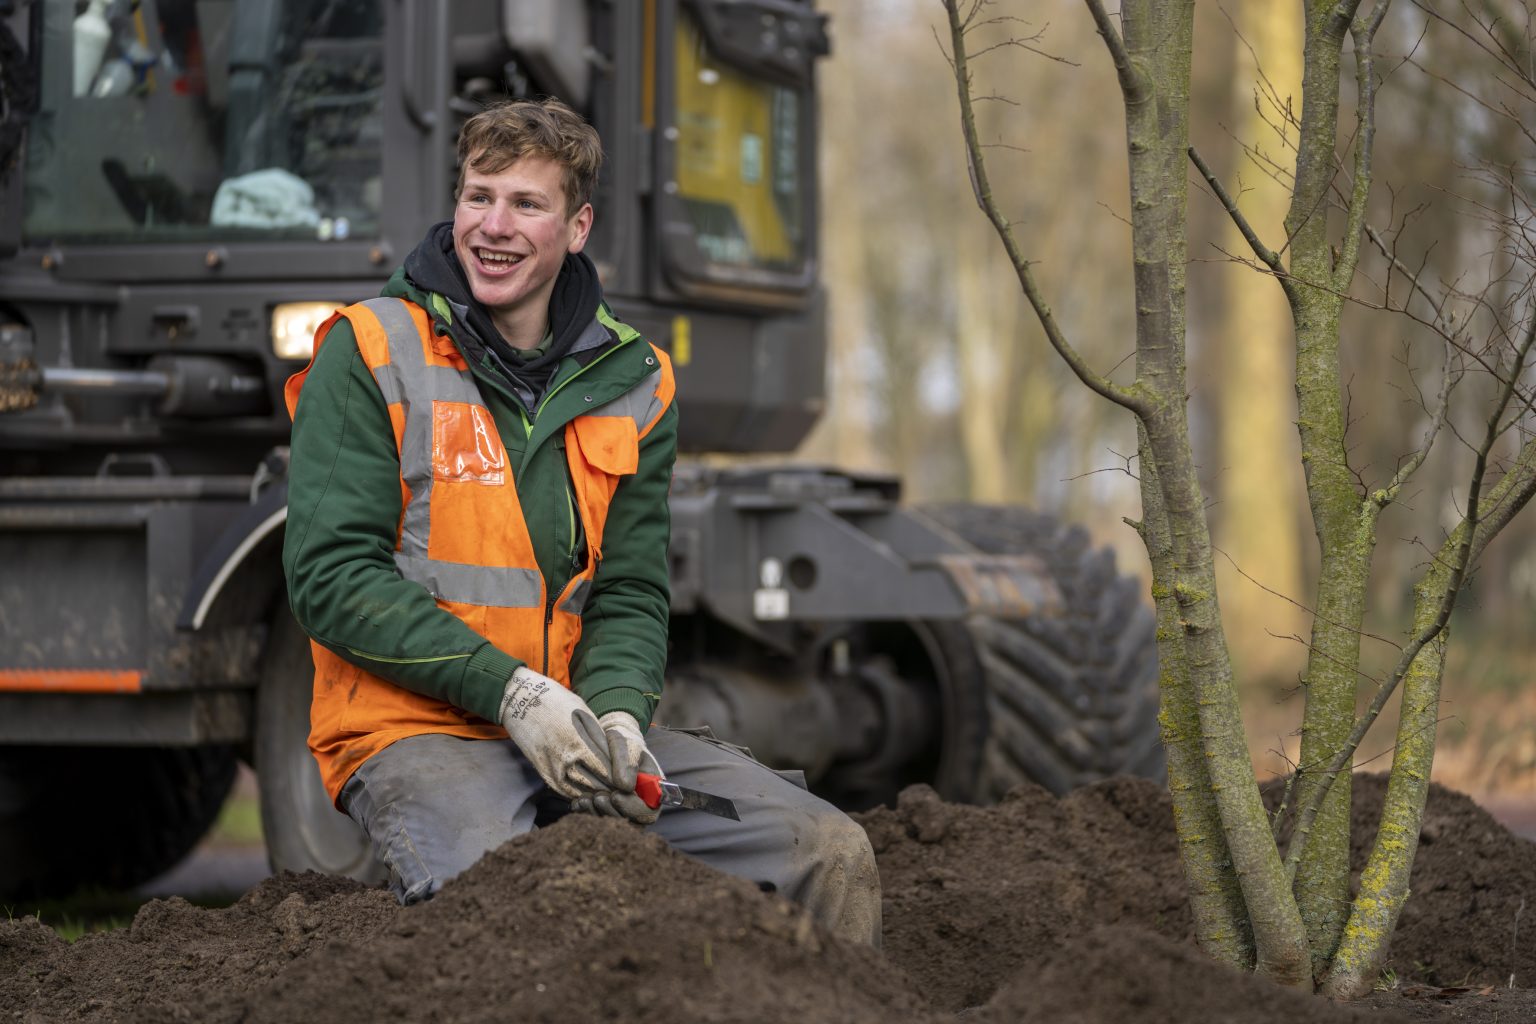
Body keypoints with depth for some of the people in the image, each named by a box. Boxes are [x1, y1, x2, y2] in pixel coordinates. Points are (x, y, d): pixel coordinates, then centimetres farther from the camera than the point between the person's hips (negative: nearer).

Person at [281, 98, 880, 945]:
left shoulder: (632, 382, 12)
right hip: (412, 729, -5)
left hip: (577, 723, 5)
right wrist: (511, 692, -18)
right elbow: (332, 576, -10)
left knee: (833, 856, -9)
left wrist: (619, 715, -13)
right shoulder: (371, 354, -3)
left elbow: (630, 592, 10)